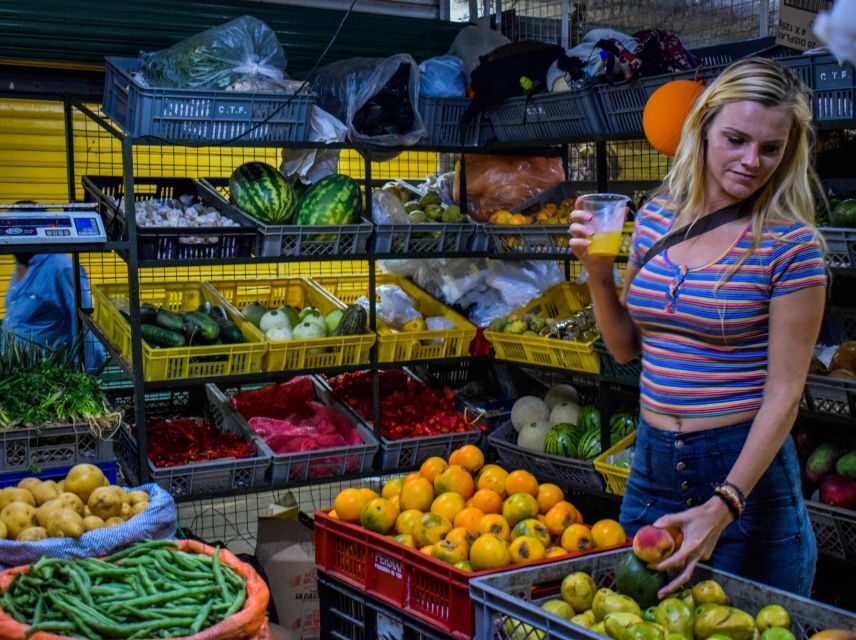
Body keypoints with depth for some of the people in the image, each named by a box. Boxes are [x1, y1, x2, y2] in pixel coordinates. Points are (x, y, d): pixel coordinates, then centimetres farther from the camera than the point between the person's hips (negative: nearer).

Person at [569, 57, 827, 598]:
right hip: (652, 463, 5)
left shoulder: (790, 245, -13)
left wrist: (722, 507, -21)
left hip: (744, 467, -4)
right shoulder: (656, 218, 2)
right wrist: (599, 273, -6)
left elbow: (784, 394, -14)